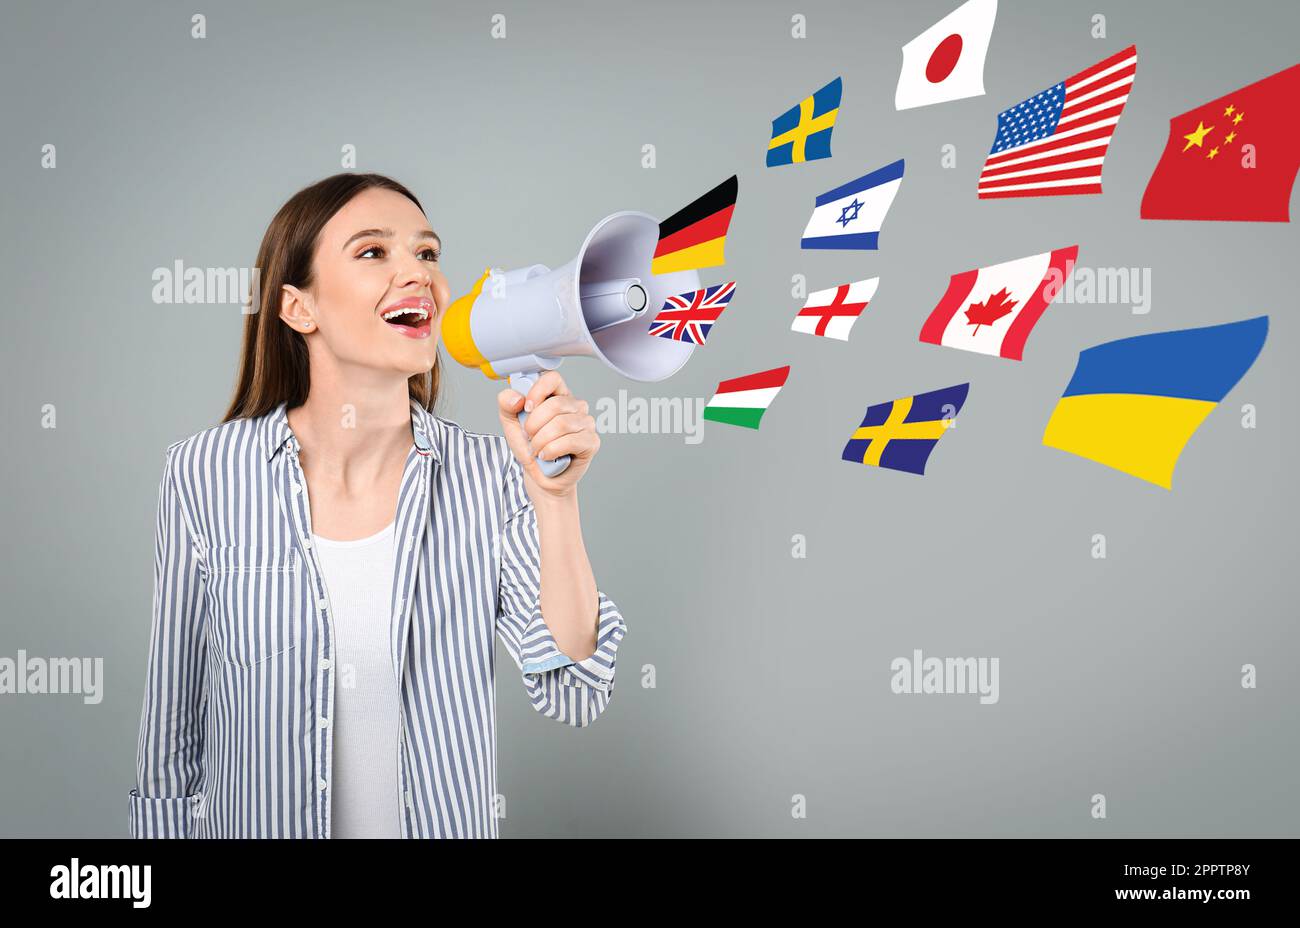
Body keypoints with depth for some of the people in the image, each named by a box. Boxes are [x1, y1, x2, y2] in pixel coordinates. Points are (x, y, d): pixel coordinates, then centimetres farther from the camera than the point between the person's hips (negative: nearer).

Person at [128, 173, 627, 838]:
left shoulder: (491, 477, -13)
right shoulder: (205, 476, -13)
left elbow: (571, 697, -18)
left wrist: (555, 497, -27)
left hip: (445, 820, 1)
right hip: (259, 821, 0)